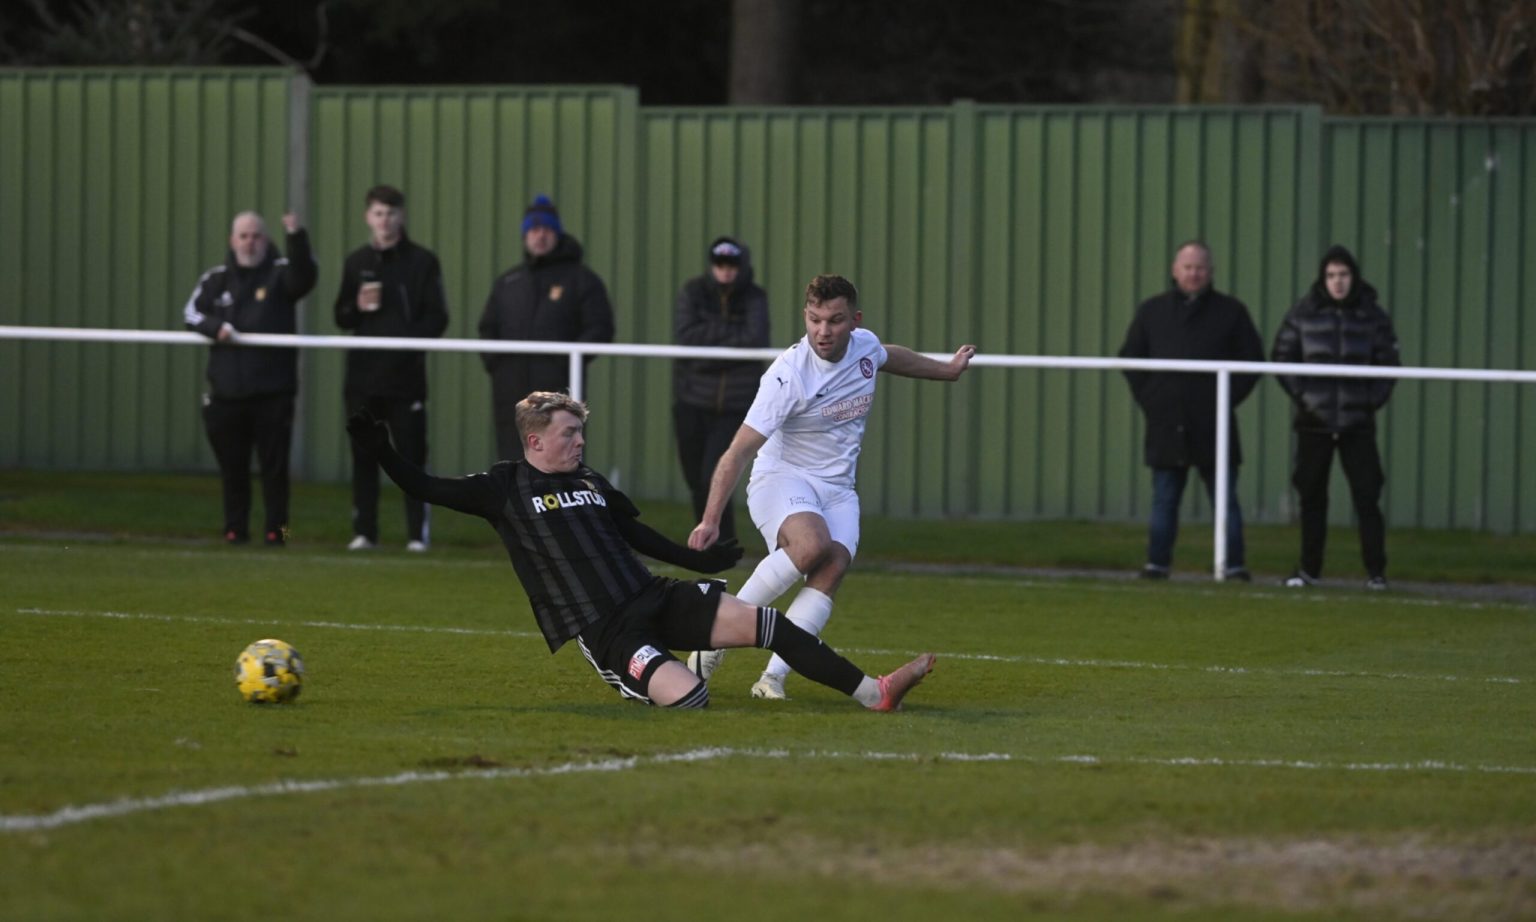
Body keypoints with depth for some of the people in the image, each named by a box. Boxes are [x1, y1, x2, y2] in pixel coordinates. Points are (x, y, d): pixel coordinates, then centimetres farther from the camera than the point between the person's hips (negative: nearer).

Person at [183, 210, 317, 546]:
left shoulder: (280, 272, 2)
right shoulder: (217, 278, 11)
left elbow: (304, 276, -19)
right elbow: (192, 312, 8)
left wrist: (296, 237, -34)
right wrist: (216, 328, -12)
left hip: (273, 389, -3)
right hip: (227, 389, 3)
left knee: (274, 462, -2)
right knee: (232, 464, 7)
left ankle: (276, 529, 5)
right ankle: (235, 528, 16)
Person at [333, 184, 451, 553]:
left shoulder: (422, 261, 1)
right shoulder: (356, 262, 12)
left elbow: (437, 318, -3)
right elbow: (342, 318, 14)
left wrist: (411, 341, -18)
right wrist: (358, 308, -7)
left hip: (406, 374, -3)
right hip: (363, 374, 3)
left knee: (411, 453, -3)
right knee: (364, 456, 5)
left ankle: (418, 532, 1)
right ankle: (364, 531, 9)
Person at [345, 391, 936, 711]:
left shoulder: (592, 484, 19)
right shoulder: (505, 488, 2)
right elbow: (424, 489, 2)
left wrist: (695, 561, 36)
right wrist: (381, 452, -10)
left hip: (654, 599, 6)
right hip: (601, 631, -6)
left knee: (761, 621, -12)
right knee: (687, 697, -28)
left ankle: (874, 693, -9)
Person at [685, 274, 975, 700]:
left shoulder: (865, 346, -1)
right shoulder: (788, 375, -21)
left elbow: (891, 357, 27)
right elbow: (738, 451, -23)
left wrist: (947, 370, 44)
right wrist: (710, 519, -31)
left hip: (836, 489, 6)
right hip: (781, 479, -6)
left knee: (833, 567, -24)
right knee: (813, 544, -36)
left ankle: (773, 677, -29)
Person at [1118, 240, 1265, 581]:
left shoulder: (1230, 311, 6)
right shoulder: (1152, 311, 11)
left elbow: (1252, 361, 7)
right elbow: (1130, 358, 15)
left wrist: (1229, 397, -3)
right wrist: (1148, 397, 3)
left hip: (1213, 425, -2)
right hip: (1166, 425, 2)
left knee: (1225, 498, -2)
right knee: (1164, 499, 5)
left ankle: (1233, 565, 0)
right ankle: (1157, 563, 9)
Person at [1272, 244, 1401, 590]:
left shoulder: (1373, 316, 3)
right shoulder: (1303, 315, 2)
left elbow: (1389, 363, 8)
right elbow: (1282, 356, 5)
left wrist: (1374, 399, -2)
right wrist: (1300, 394, -4)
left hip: (1358, 421, 0)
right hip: (1313, 421, 0)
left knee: (1367, 495, -4)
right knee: (1312, 496, 5)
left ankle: (1376, 571, -1)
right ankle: (1309, 569, 13)